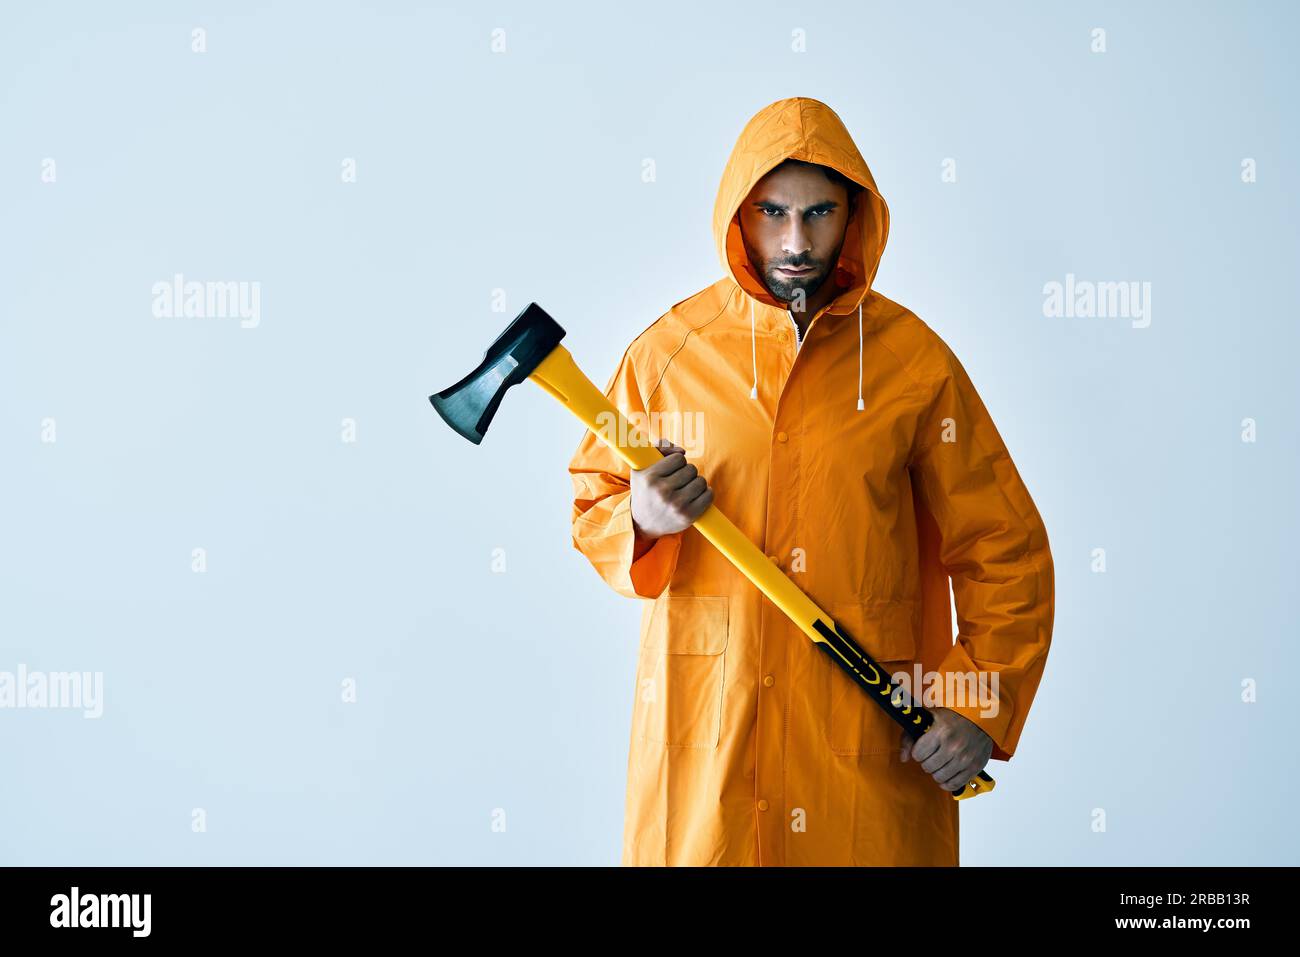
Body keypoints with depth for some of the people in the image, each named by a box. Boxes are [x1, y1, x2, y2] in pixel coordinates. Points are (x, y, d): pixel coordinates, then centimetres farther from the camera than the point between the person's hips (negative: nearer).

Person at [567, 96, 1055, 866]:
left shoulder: (914, 359, -1)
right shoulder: (671, 350, 1)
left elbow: (1005, 549, 3)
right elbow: (592, 507, 9)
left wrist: (979, 707, -6)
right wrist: (642, 520, -13)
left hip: (876, 735, 0)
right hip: (705, 727, 1)